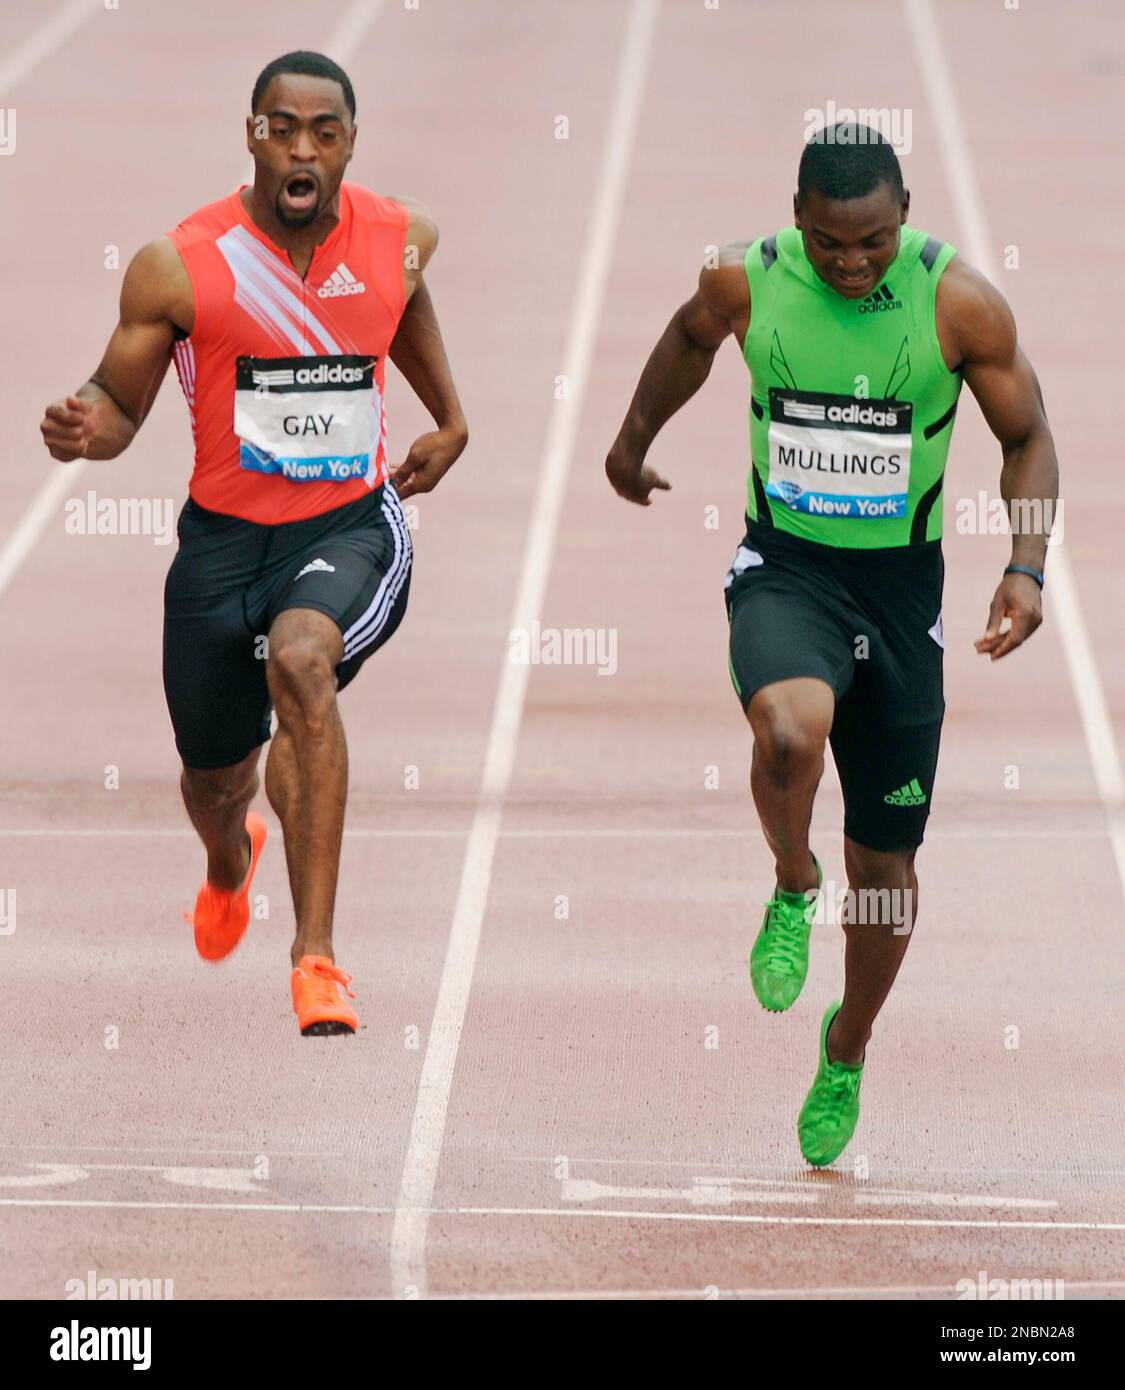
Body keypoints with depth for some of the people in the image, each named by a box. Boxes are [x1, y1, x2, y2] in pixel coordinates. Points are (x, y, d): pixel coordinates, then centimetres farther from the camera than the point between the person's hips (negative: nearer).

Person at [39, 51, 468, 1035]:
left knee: (300, 661, -34)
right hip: (226, 536, 1)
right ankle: (231, 860, 58)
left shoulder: (402, 239, -4)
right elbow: (120, 405, -2)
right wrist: (84, 428, -24)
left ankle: (316, 955, -32)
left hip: (354, 523, -1)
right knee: (215, 776, 15)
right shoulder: (178, 268, -12)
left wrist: (448, 419, 28)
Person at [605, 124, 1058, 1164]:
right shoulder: (746, 281, -9)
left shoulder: (960, 303, -13)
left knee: (884, 859, 9)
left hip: (901, 581, 1)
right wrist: (634, 441, 31)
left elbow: (1028, 438, -2)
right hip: (784, 570, 0)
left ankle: (847, 1052, 35)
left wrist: (1027, 567, -17)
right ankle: (793, 886, -3)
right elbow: (690, 340, 15)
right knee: (790, 730, -35)